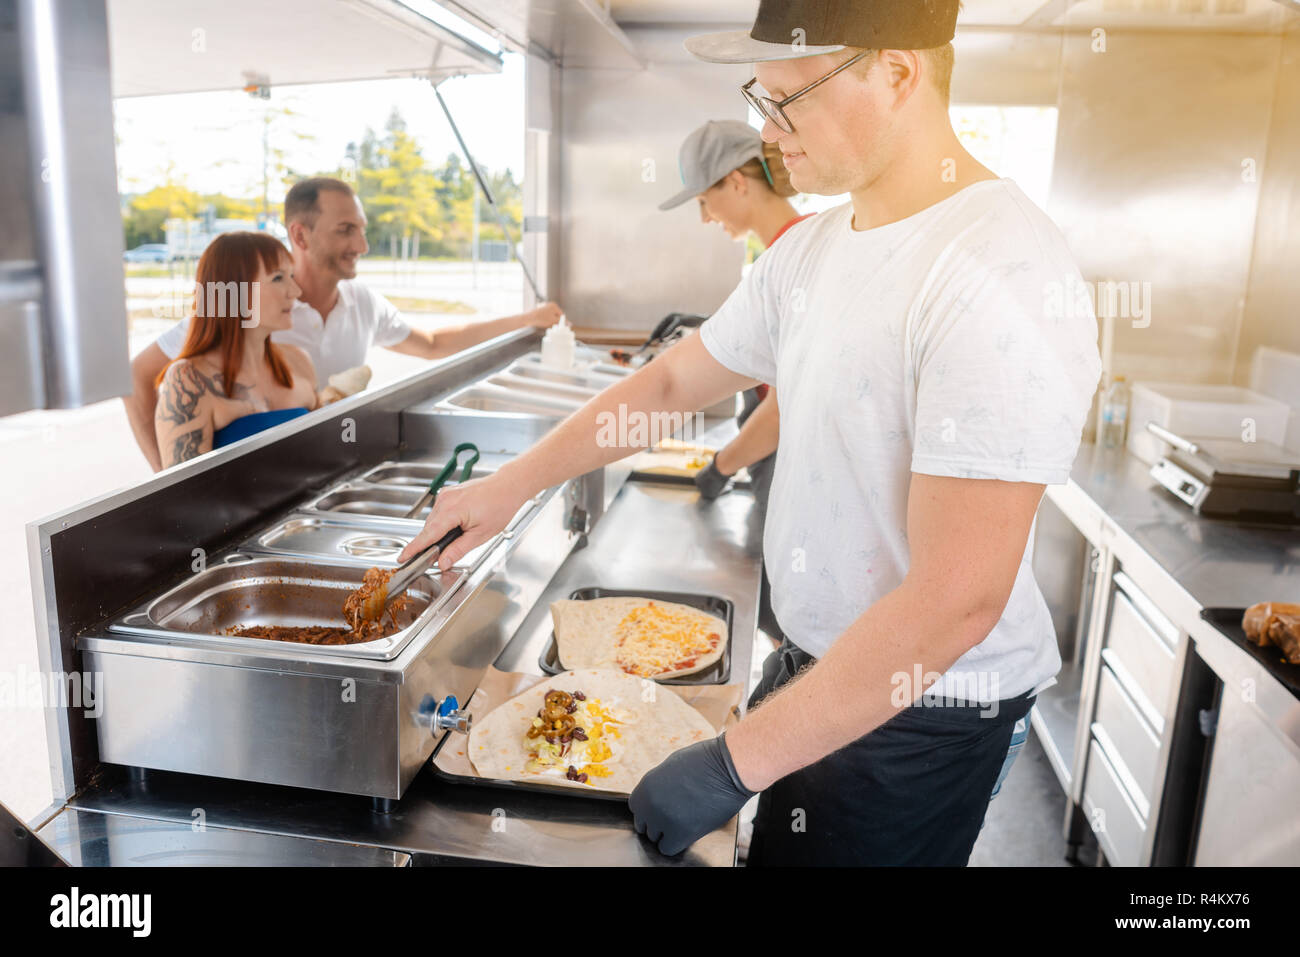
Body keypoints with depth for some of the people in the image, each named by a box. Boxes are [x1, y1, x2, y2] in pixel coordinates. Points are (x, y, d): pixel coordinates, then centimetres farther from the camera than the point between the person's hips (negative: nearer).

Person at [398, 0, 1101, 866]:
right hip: (815, 661, 7)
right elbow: (671, 382, 12)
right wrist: (512, 484, 9)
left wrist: (735, 763, -24)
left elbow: (954, 602, -29)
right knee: (770, 850, 21)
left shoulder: (1001, 275, -26)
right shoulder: (810, 251, 3)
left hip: (920, 712, -7)